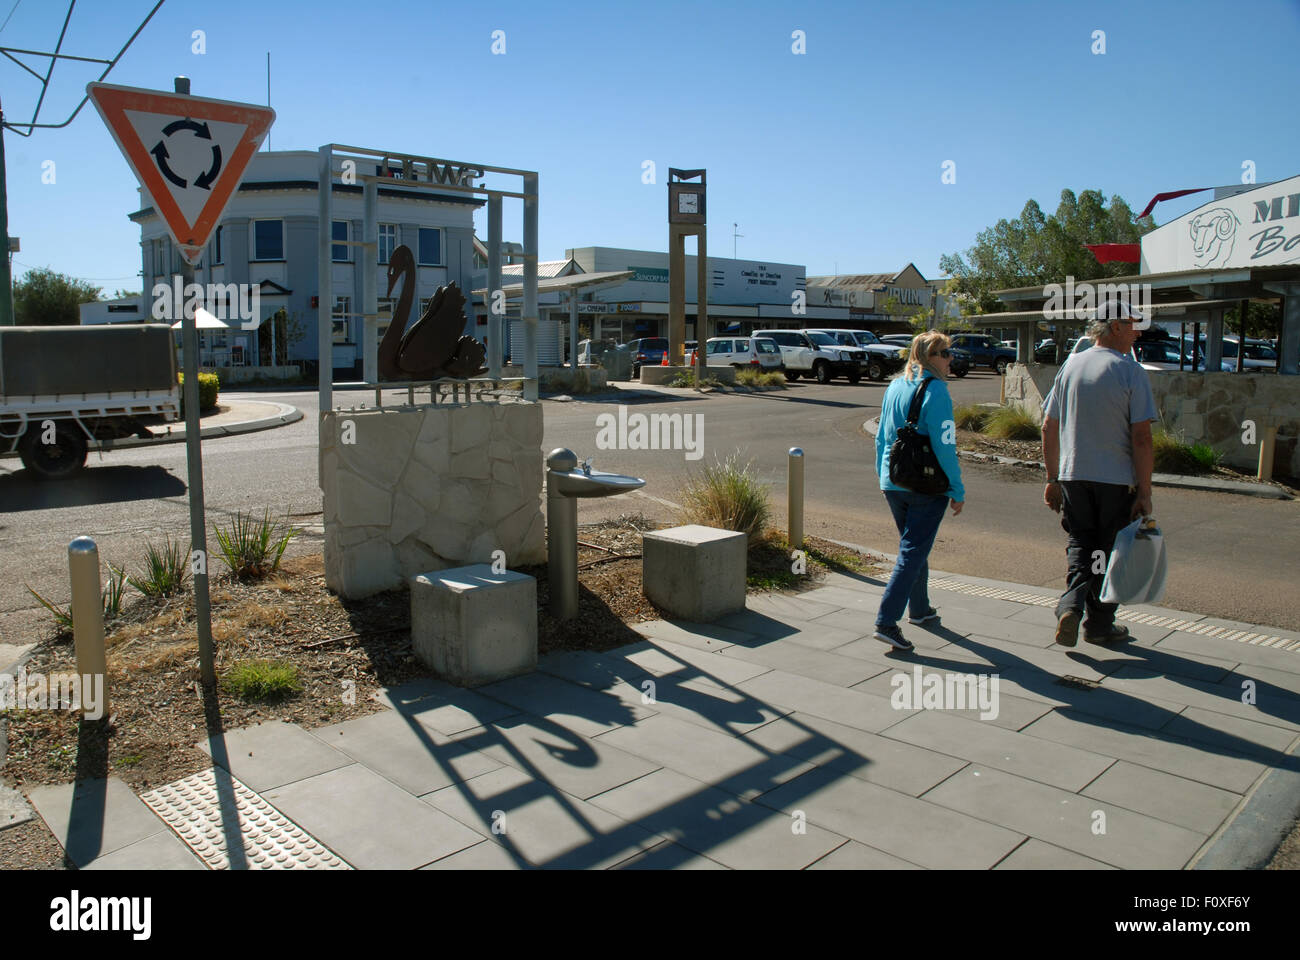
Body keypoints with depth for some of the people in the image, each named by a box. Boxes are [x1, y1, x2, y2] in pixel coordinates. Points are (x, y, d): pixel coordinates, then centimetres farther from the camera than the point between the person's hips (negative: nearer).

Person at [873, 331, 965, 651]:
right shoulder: (935, 391, -14)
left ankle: (919, 609, 36)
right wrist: (957, 491, -9)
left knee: (914, 547, 22)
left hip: (893, 485, 7)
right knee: (912, 552, -4)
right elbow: (944, 447, -16)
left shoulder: (894, 387, 8)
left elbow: (881, 438, 14)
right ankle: (886, 622, -8)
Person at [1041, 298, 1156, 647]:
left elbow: (1048, 428, 7)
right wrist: (1145, 492, -8)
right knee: (1108, 552, 10)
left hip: (1073, 477, 4)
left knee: (1080, 544, 16)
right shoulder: (1130, 371, -10)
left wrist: (1052, 479, 15)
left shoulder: (1070, 366, 5)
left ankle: (1070, 605, -4)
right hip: (1117, 480, -3)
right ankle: (1099, 624, 20)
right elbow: (1141, 438, -13)